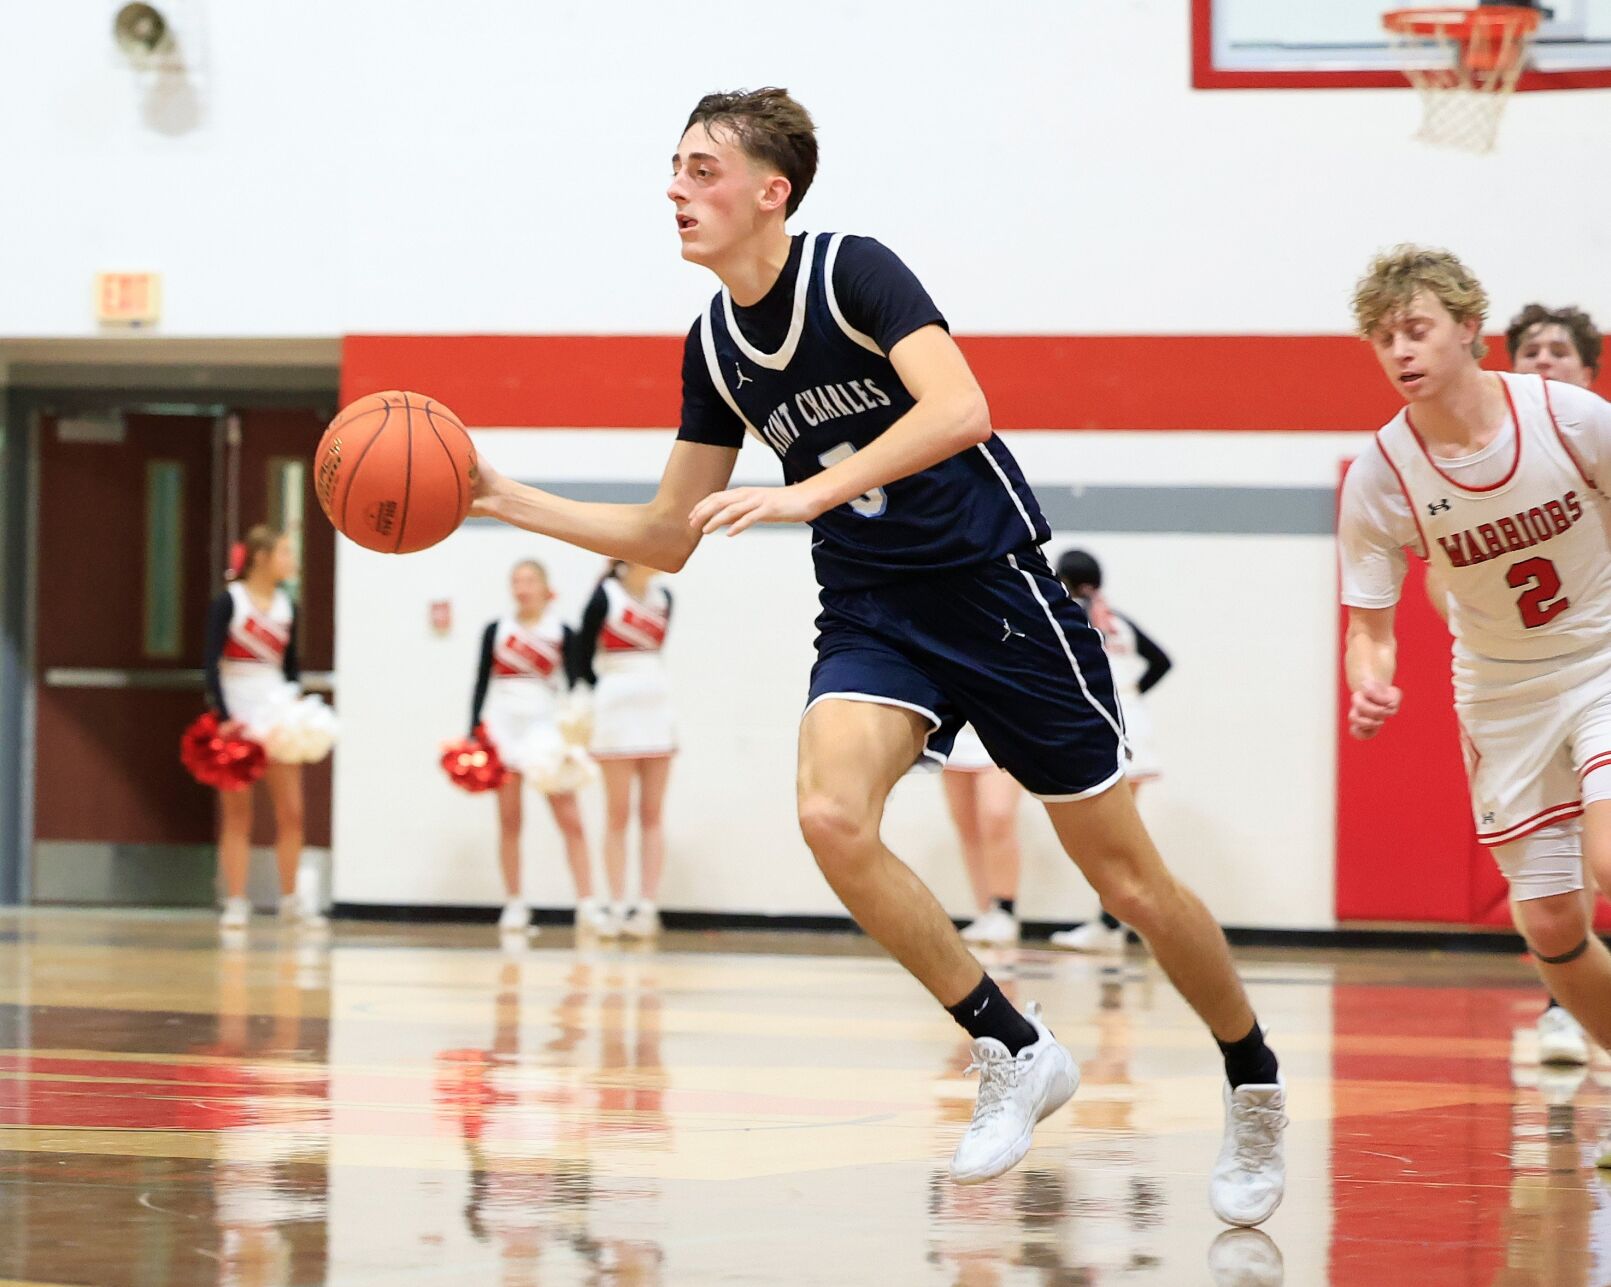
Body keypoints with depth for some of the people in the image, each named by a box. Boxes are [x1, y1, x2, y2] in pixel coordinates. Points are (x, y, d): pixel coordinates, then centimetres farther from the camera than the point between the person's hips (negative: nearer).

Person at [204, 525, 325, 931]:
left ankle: (290, 900, 11)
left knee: (291, 811, 1)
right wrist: (224, 717, -17)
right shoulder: (229, 601, -7)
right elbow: (211, 663, -10)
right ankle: (236, 903, 4)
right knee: (237, 814, 0)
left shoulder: (286, 605, 9)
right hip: (236, 712, -5)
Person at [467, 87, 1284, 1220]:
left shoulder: (852, 273, -14)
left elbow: (960, 410, -30)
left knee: (1126, 876, 0)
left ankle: (1256, 1085, 24)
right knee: (832, 816, -24)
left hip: (997, 590, -5)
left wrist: (810, 492, -37)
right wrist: (510, 502, 3)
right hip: (872, 616, 5)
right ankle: (1016, 1051, -7)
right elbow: (669, 538, 13)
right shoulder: (714, 348, 5)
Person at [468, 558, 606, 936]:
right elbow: (482, 683, 7)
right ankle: (515, 905, 8)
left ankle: (587, 905, -10)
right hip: (504, 727, 1)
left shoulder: (560, 633, 4)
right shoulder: (496, 630, 6)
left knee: (571, 820, -8)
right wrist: (472, 734, 1)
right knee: (509, 822, 2)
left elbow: (575, 686, 3)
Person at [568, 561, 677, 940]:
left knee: (653, 815, 2)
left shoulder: (663, 598, 9)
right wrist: (604, 694, -2)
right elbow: (581, 657, -2)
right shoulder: (606, 596, -6)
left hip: (656, 707, 5)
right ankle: (619, 906, 1)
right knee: (618, 815, -2)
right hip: (616, 708, -5)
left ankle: (649, 906, 2)